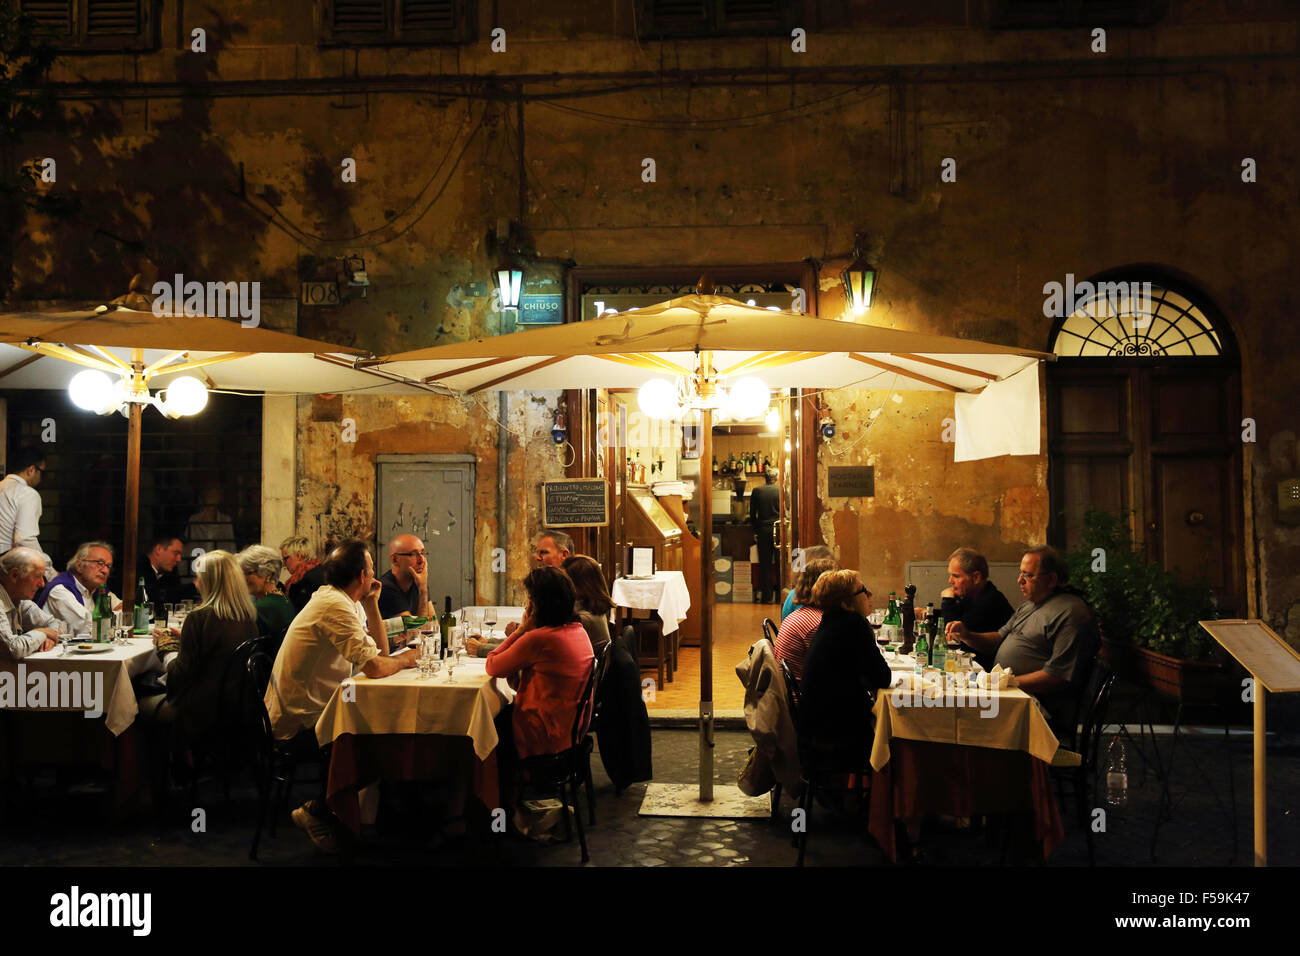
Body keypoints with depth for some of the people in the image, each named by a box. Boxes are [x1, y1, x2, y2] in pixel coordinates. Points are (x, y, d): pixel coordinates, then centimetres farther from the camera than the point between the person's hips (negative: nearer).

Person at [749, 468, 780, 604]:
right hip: (779, 530, -1)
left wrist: (755, 530, 13)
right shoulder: (781, 491, -2)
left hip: (763, 530, 1)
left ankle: (767, 597, 6)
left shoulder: (756, 491, 1)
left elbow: (752, 514, 3)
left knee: (765, 565, 6)